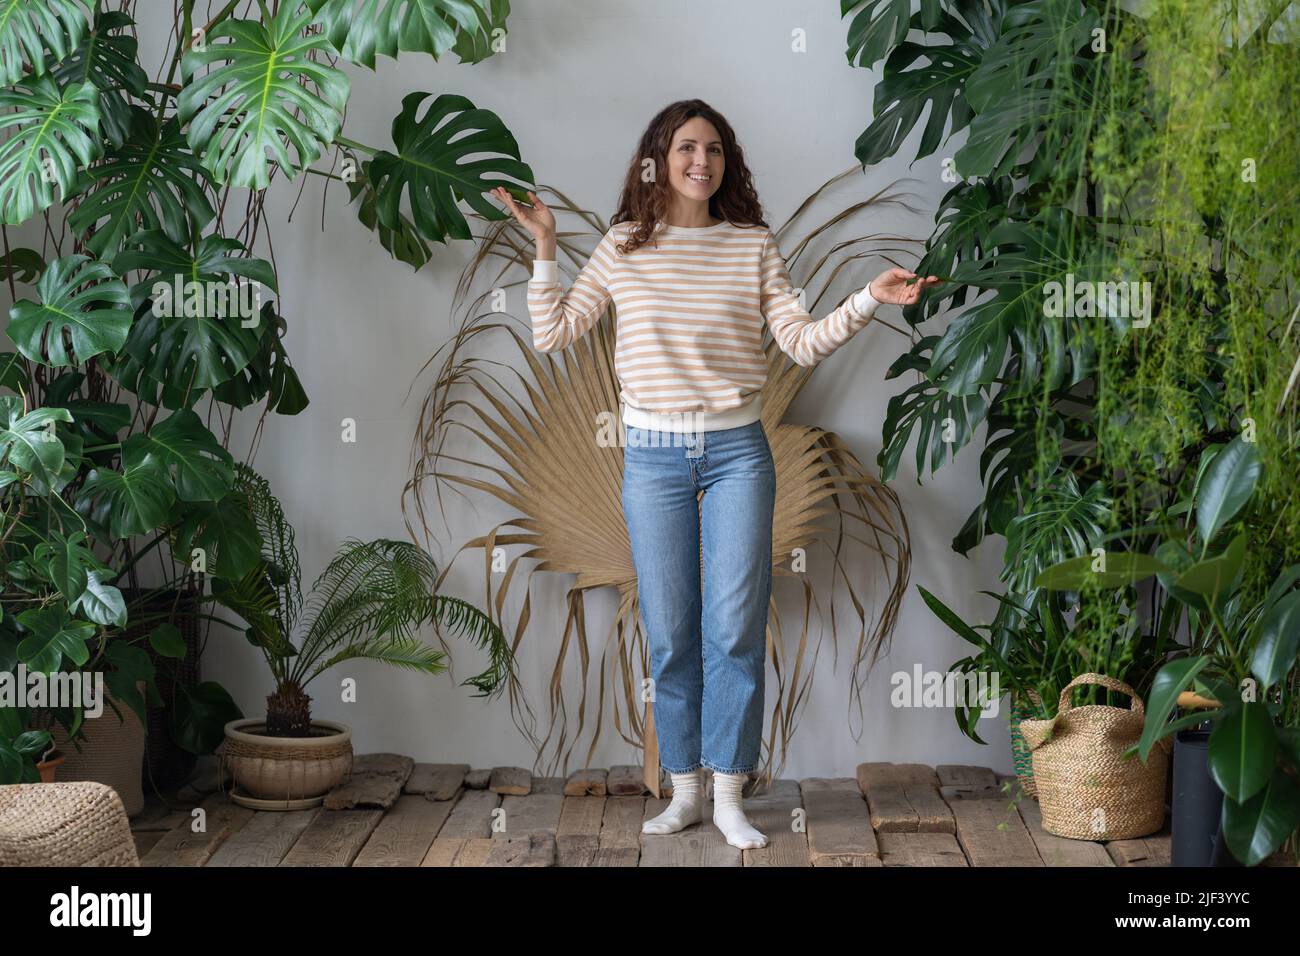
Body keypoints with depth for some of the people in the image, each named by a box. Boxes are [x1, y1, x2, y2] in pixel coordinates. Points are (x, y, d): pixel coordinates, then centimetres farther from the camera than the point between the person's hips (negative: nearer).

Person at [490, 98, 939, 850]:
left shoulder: (753, 245, 4)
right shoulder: (625, 248, 5)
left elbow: (804, 342, 1)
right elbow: (554, 333, 5)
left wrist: (868, 300, -11)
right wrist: (545, 249, -2)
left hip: (737, 450, 0)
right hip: (654, 454, 1)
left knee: (735, 627, -3)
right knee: (671, 633, 4)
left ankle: (730, 795, 6)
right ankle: (684, 792, 15)